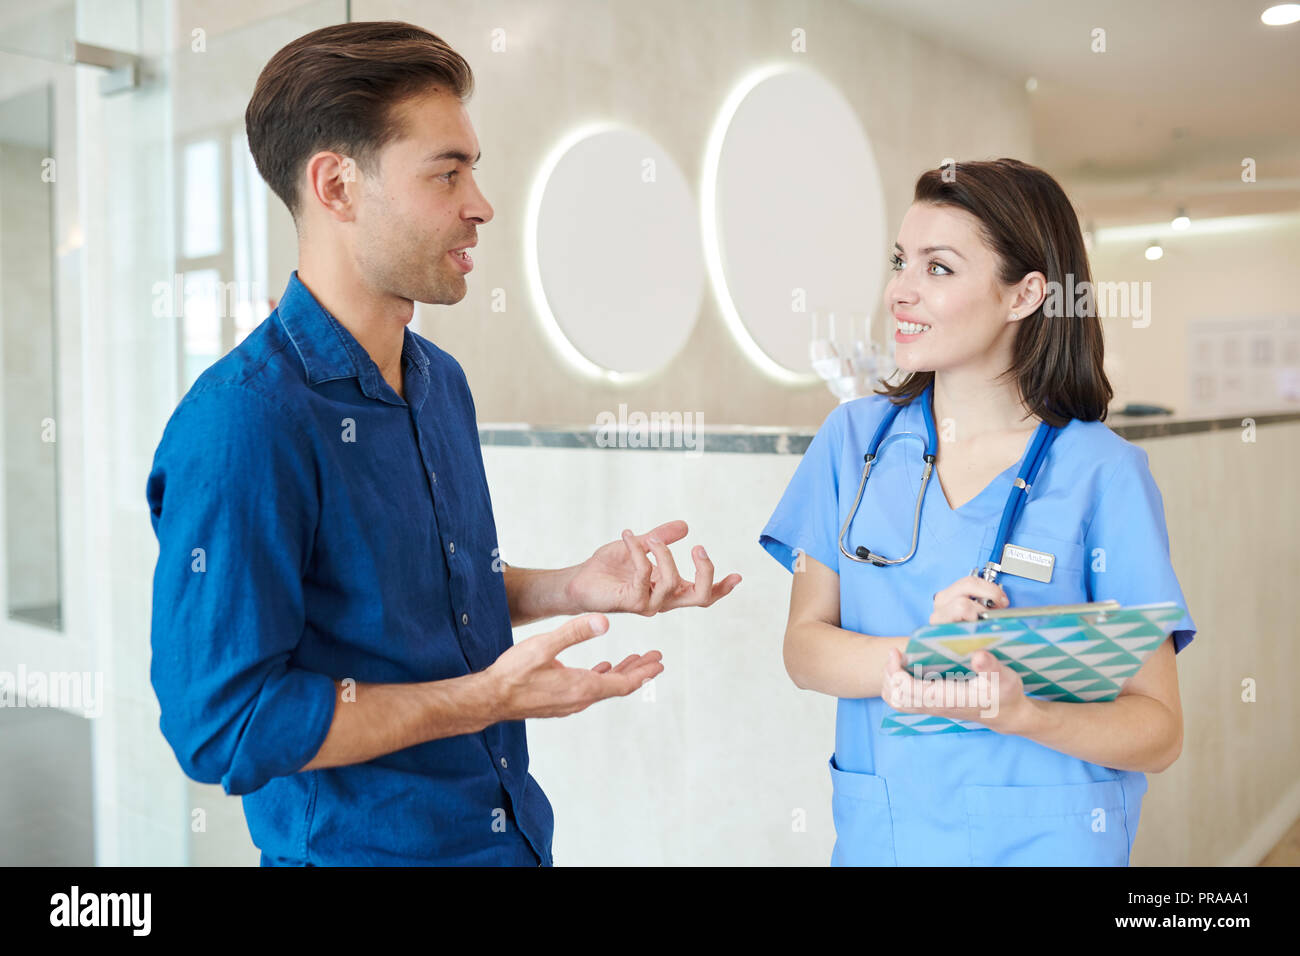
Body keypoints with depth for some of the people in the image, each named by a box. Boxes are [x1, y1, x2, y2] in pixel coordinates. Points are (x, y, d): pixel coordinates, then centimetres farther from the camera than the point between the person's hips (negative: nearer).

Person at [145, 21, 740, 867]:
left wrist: (576, 587, -3)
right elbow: (220, 726, -24)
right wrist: (490, 696, -24)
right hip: (362, 845, -7)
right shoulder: (242, 424, -24)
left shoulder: (441, 382, 3)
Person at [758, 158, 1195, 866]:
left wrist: (1018, 714, -26)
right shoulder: (854, 437, -1)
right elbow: (803, 648, -3)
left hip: (1046, 839, -2)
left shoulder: (1103, 472, -10)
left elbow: (1159, 731, -9)